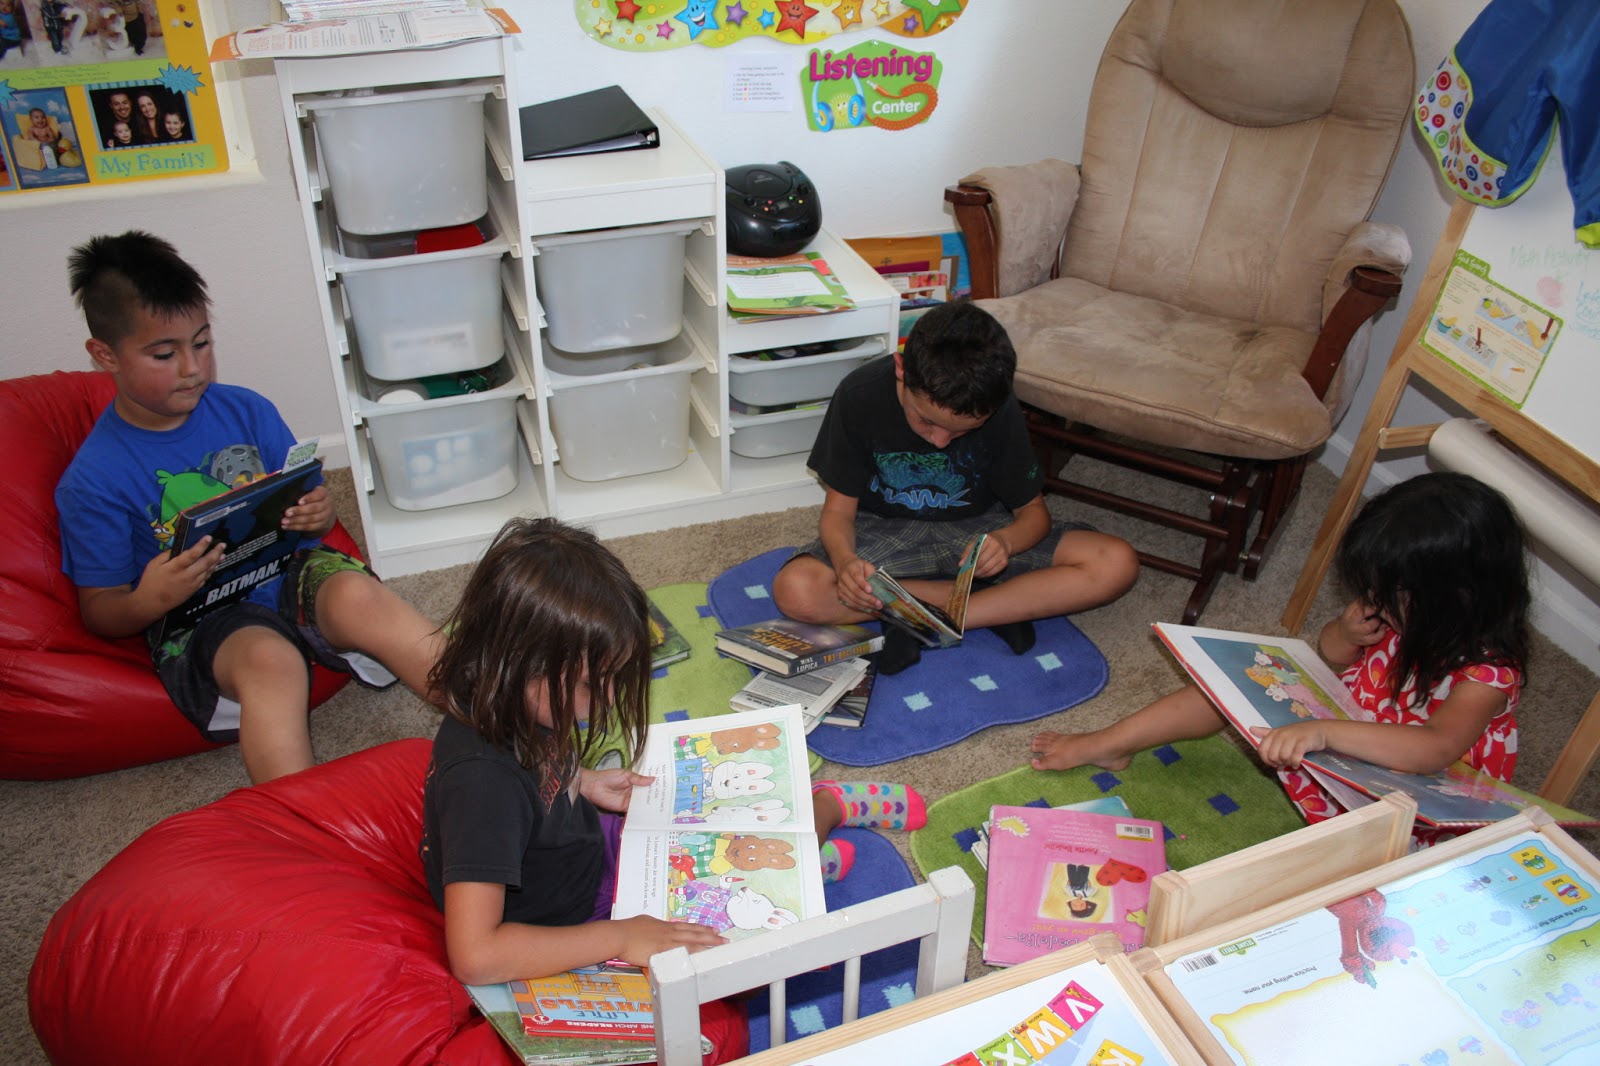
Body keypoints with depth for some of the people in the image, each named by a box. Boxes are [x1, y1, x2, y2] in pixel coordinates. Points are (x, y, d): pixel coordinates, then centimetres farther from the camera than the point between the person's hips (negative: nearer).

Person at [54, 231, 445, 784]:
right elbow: (100, 614, 2)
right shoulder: (93, 479, -2)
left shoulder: (246, 411, 7)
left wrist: (318, 514, -10)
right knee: (271, 661, -37)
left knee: (356, 593, -33)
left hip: (292, 573, 3)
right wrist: (150, 600, -23)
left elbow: (305, 505, 16)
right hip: (200, 619, -2)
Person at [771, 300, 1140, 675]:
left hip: (976, 529, 1)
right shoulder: (861, 395, -21)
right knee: (794, 591, -33)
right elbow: (839, 511, -14)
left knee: (1118, 564, -21)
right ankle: (999, 608, -21)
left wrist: (1005, 541, -32)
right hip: (885, 532, 0)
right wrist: (845, 560, -37)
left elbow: (1033, 511, -8)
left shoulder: (998, 407, -18)